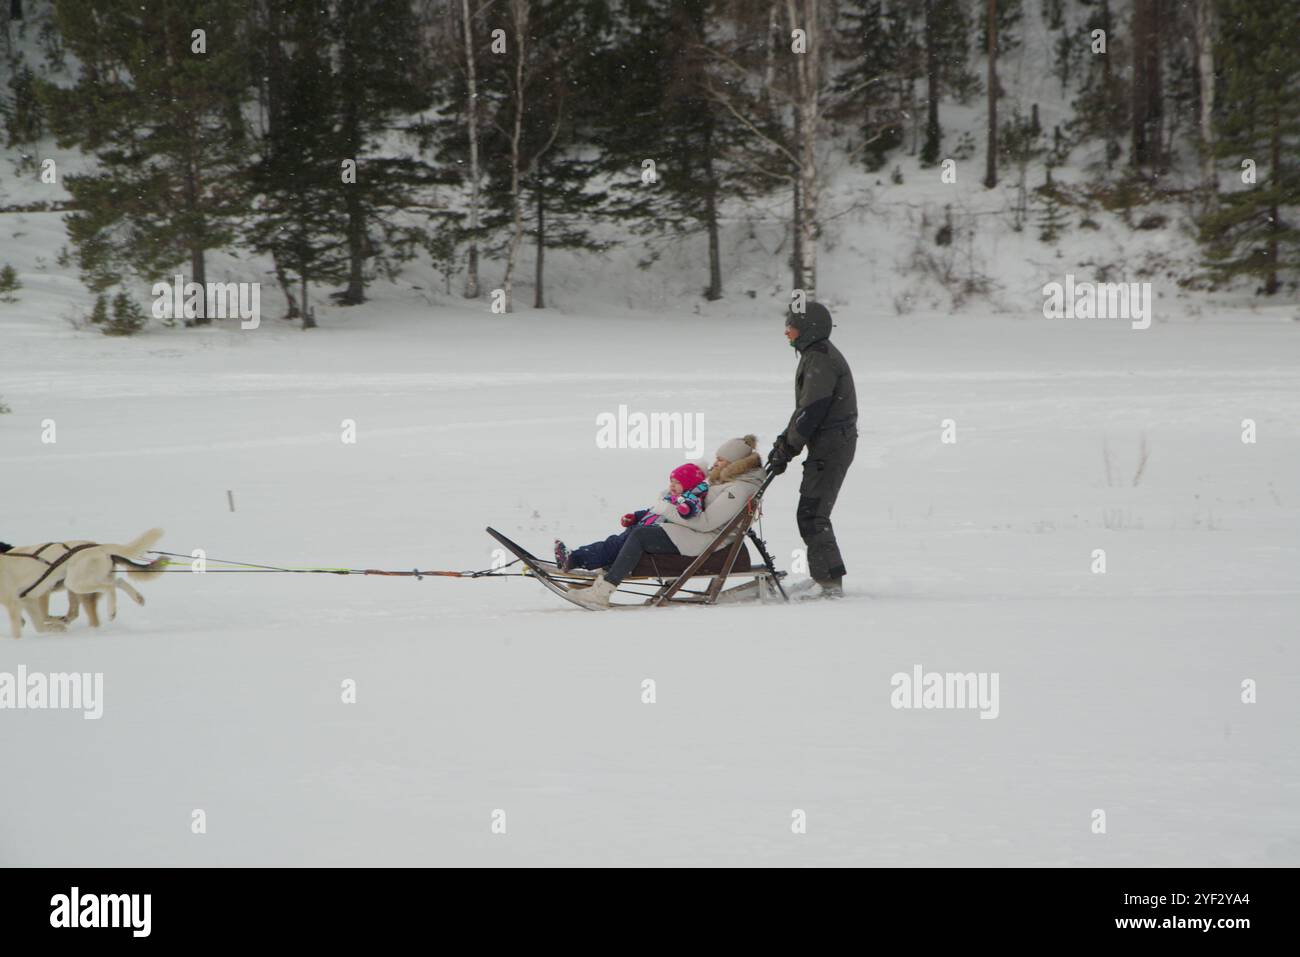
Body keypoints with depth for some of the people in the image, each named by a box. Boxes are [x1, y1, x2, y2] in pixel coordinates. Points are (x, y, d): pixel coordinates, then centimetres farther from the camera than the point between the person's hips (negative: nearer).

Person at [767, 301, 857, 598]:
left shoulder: (820, 359, -16)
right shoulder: (816, 356, 18)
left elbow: (811, 410, -20)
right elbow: (805, 408, 21)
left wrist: (786, 450, -14)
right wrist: (784, 442, 12)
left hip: (831, 446, -11)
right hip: (835, 442, 11)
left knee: (811, 514, -12)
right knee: (813, 514, 15)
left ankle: (829, 581, -13)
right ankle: (827, 577, 19)